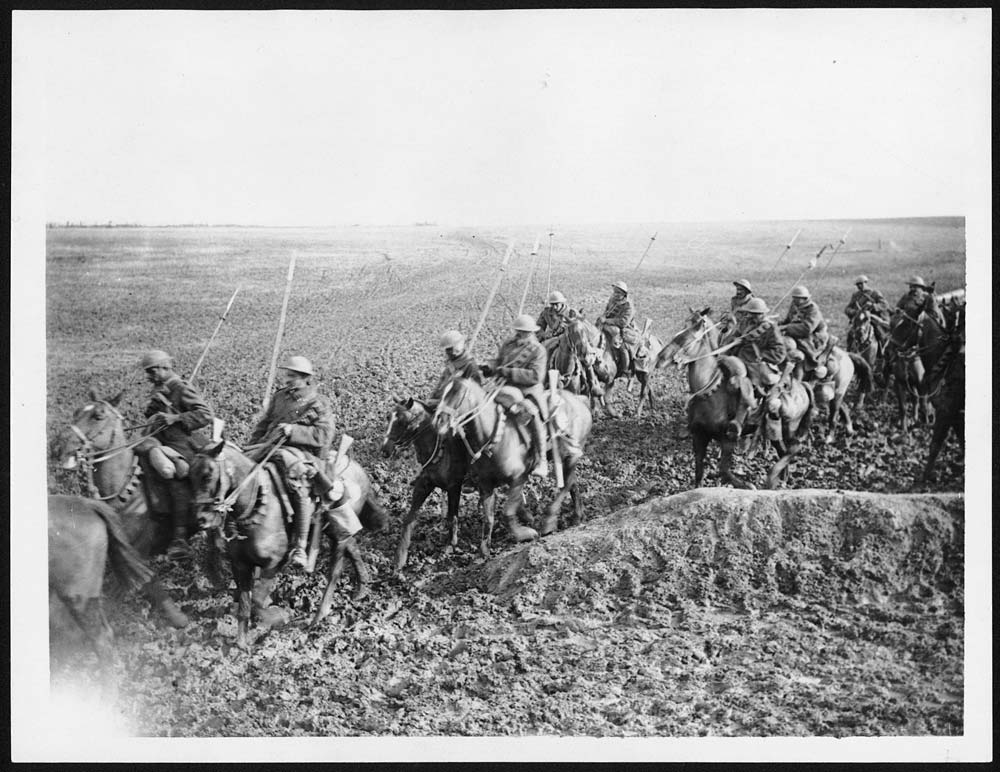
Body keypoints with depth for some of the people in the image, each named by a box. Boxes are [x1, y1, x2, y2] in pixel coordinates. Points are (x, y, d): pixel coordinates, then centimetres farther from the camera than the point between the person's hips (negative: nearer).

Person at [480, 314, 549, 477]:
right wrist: (490, 368, -5)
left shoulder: (538, 350, -8)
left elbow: (535, 376, -18)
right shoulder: (508, 344, 10)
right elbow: (498, 361, 21)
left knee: (533, 415, -33)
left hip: (530, 391, -7)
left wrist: (508, 372, -22)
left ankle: (541, 462, -25)